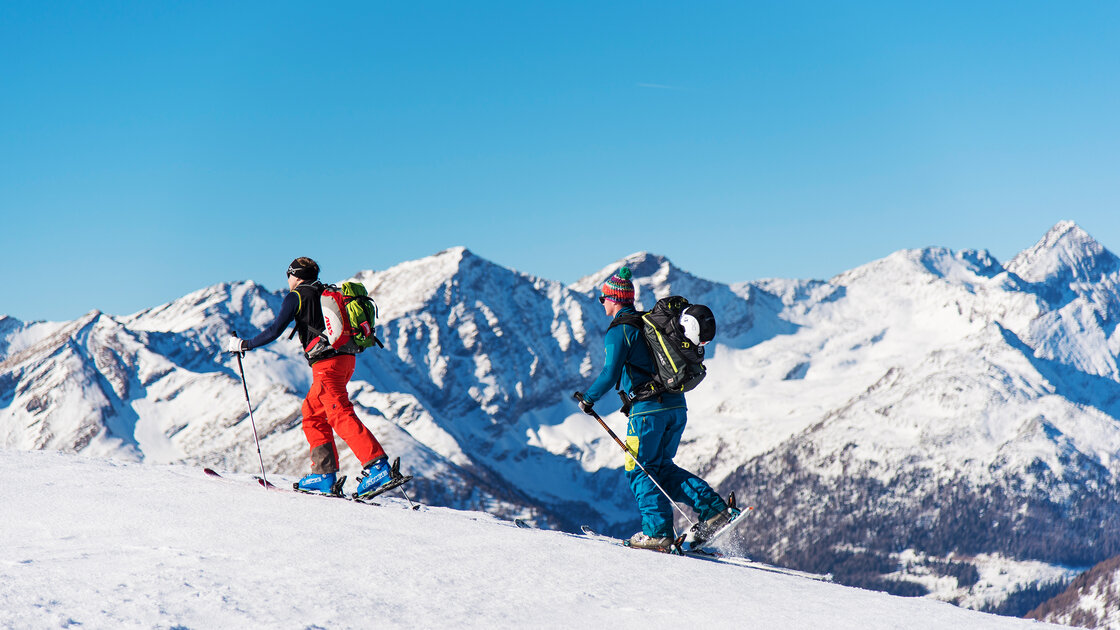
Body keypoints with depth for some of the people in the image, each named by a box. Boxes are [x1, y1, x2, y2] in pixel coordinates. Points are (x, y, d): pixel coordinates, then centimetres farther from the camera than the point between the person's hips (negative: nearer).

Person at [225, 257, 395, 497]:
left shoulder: (296, 296, 0)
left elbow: (275, 330, -6)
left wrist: (245, 345, 4)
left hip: (327, 363, -8)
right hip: (345, 359, 8)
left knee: (341, 416, -14)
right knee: (312, 412, 15)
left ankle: (378, 465, -26)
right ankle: (325, 473, 9)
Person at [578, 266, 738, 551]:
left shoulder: (618, 331, -8)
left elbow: (610, 374, -15)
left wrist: (588, 398, 1)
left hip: (648, 409, -8)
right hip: (677, 406, 8)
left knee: (640, 471, 4)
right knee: (662, 468, 17)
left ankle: (659, 532, -4)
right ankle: (715, 509, 4)